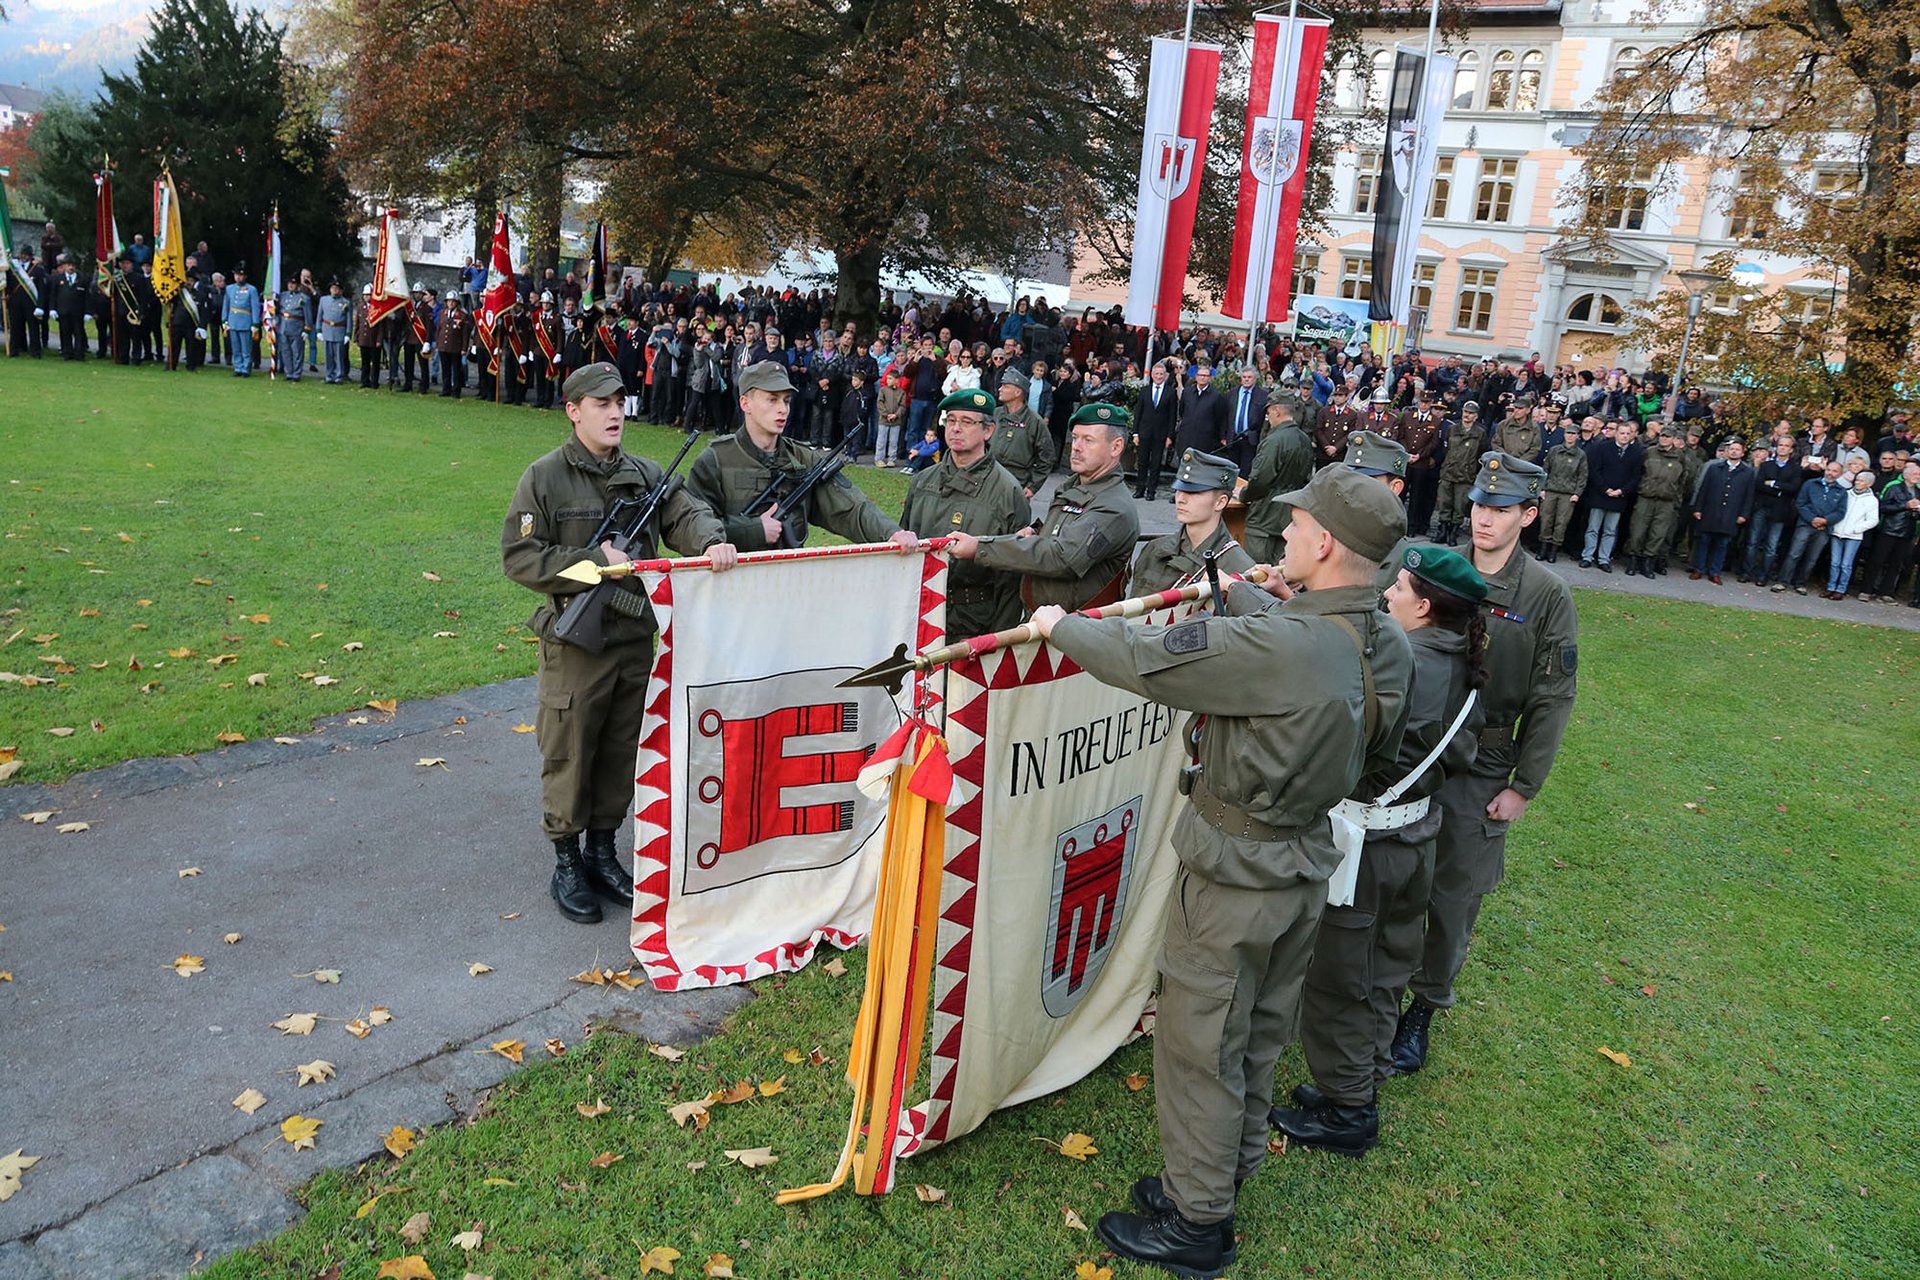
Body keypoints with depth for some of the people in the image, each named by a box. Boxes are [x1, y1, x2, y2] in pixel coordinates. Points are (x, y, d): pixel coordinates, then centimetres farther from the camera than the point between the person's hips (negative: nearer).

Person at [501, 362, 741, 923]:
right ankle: (566, 865, 22)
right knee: (569, 756, 6)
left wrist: (712, 540, -26)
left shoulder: (645, 473, 7)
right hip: (575, 641, -4)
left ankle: (602, 851, 32)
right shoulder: (545, 477, -6)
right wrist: (593, 561, -18)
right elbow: (518, 556, -10)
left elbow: (685, 511, -4)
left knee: (620, 752, 15)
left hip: (636, 639, 5)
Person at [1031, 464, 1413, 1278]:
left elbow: (1142, 658, -25)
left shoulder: (1274, 645, -31)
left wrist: (1061, 626, -6)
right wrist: (1245, 597, 30)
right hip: (1308, 866, 8)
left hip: (1234, 875, -8)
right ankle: (1222, 1177, 42)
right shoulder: (1388, 646, -5)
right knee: (1257, 1041, 23)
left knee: (1197, 1045, 9)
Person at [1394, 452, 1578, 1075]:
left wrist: (1524, 786, -5)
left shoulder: (1547, 596, -6)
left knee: (1455, 896, 8)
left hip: (1479, 772, -1)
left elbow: (1552, 699, -3)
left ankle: (1426, 1006, 26)